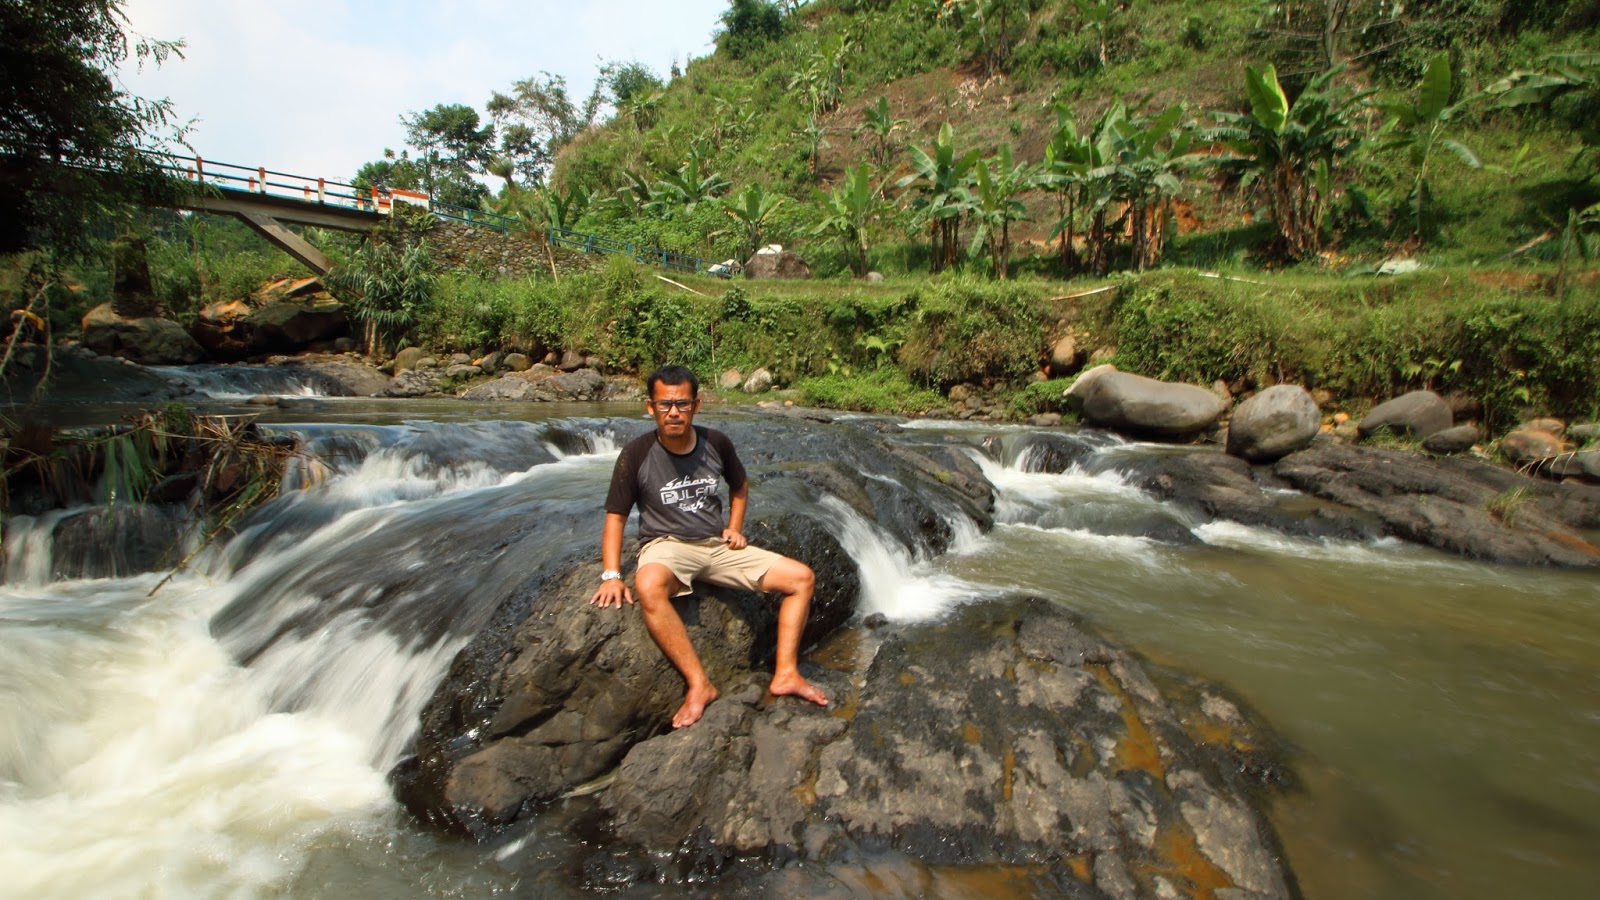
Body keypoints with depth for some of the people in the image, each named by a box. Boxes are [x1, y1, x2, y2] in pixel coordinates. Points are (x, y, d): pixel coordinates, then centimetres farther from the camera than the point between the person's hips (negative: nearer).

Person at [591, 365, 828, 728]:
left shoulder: (716, 443, 0)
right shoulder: (637, 454, -9)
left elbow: (739, 487, 20)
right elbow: (616, 516, -7)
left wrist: (735, 528, 5)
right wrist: (611, 575, -17)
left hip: (718, 546, 4)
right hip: (667, 547, -4)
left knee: (802, 577, -8)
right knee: (649, 586, -41)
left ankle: (785, 674, -7)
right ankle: (699, 684, -29)